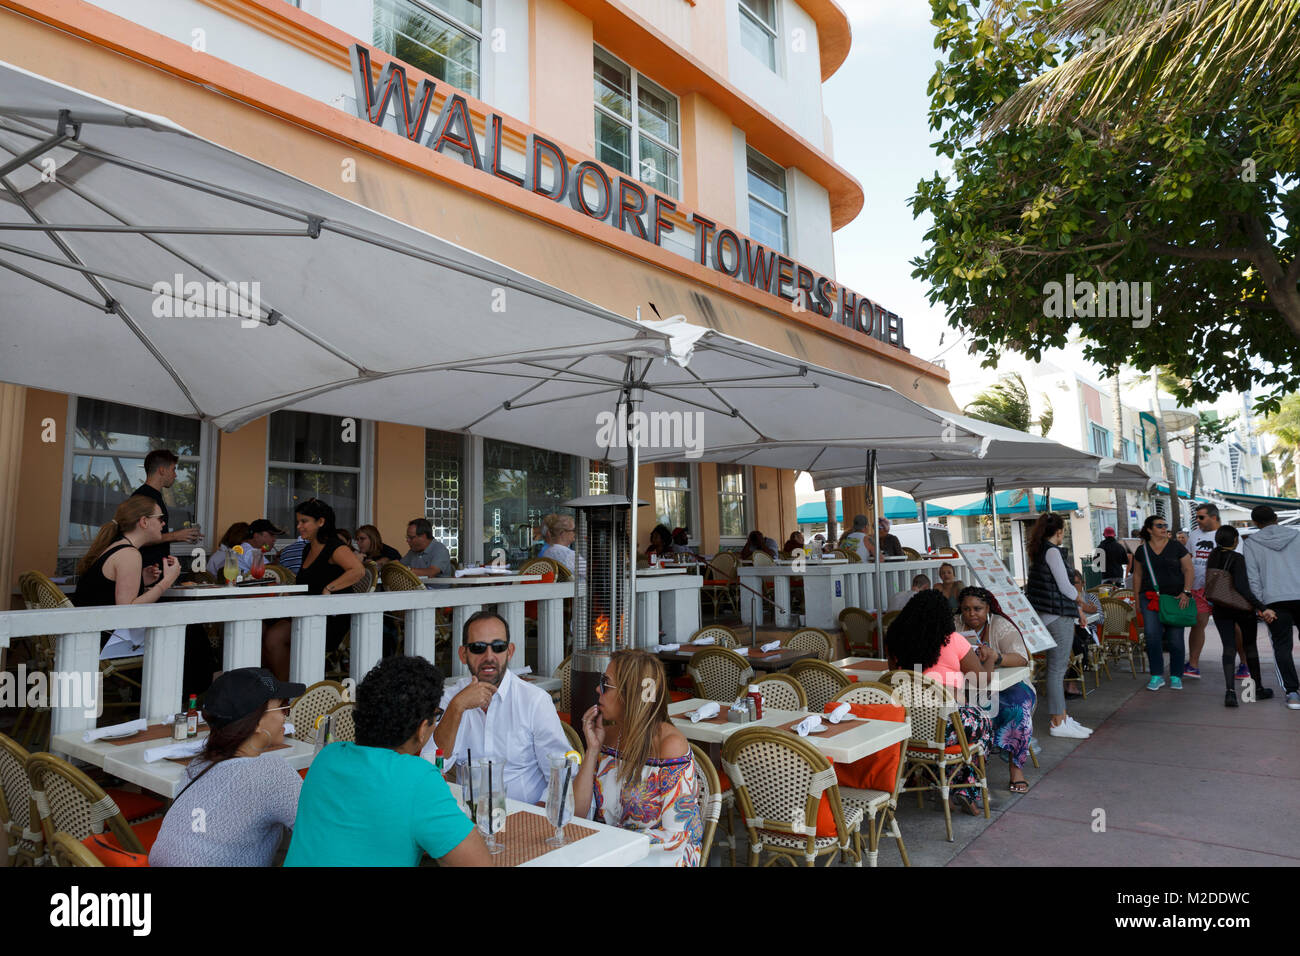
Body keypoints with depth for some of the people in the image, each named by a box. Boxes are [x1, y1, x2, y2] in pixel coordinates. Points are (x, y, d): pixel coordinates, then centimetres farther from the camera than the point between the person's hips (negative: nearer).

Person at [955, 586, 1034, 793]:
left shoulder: (1001, 625, -3)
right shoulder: (954, 625, 3)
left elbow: (1021, 659, -18)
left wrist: (996, 658, -39)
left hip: (1005, 685, 0)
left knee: (1018, 706, -31)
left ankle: (1016, 768, -18)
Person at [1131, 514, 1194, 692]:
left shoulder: (1176, 547, 4)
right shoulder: (1142, 550, 8)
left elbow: (1189, 570, 3)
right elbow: (1137, 575, 13)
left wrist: (1186, 592, -9)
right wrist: (1137, 598, 10)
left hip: (1175, 597, -1)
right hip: (1150, 597, 1)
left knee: (1175, 638, 1)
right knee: (1152, 635, -9)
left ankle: (1176, 676, 14)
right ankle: (1157, 676, 0)